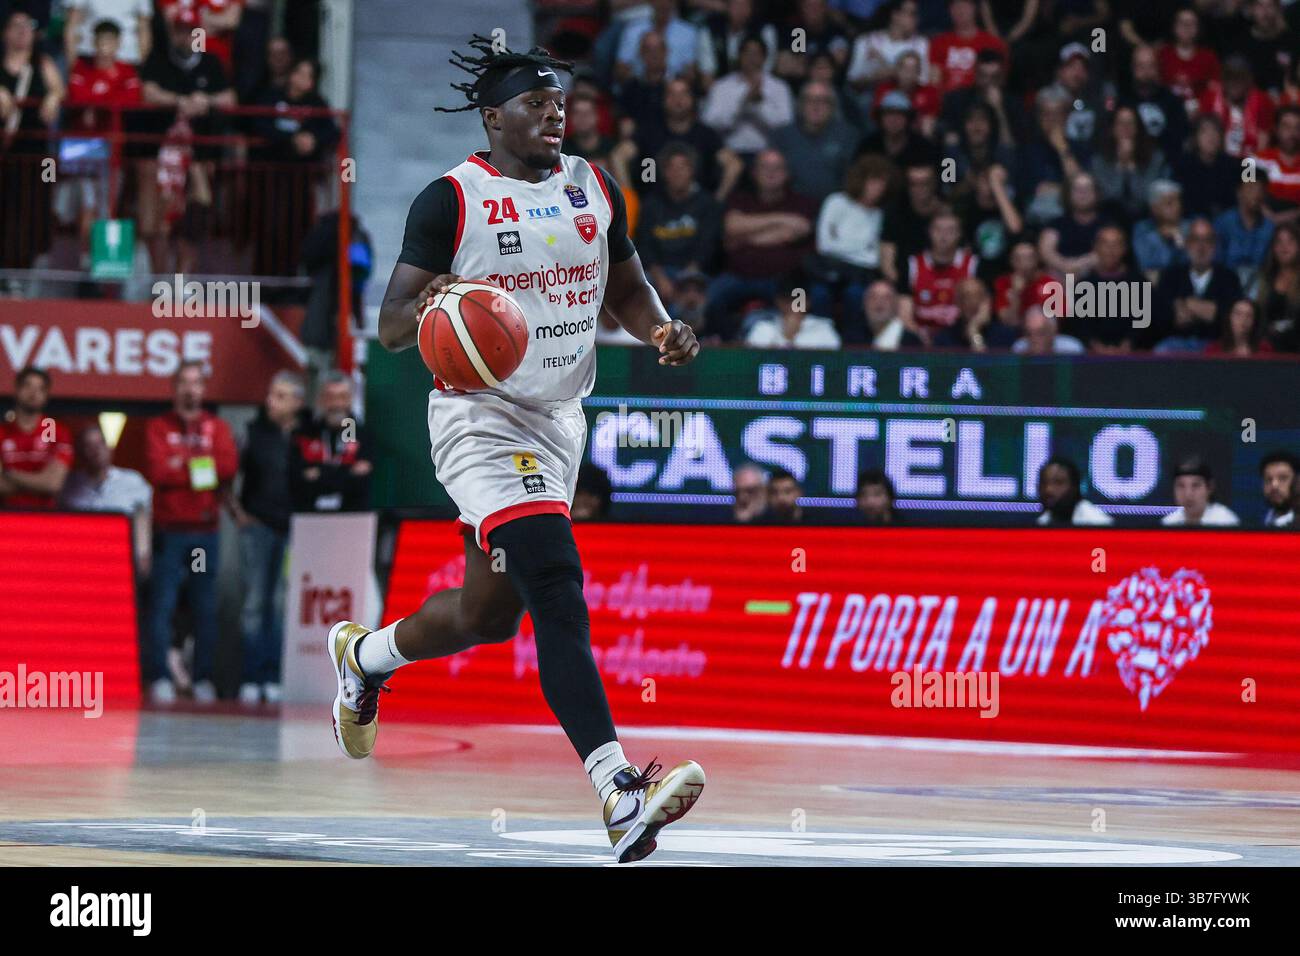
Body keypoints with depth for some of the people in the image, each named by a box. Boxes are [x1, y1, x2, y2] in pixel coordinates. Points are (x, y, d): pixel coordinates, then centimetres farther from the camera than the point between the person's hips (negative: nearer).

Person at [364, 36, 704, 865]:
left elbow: (626, 285, 19)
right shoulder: (452, 200, -9)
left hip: (560, 418, 7)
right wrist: (424, 309, -33)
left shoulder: (594, 189, 7)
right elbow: (390, 324, -10)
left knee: (490, 613, 16)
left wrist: (662, 330, -3)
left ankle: (363, 655, 46)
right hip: (482, 417, -7)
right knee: (559, 591, -21)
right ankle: (621, 793, -30)